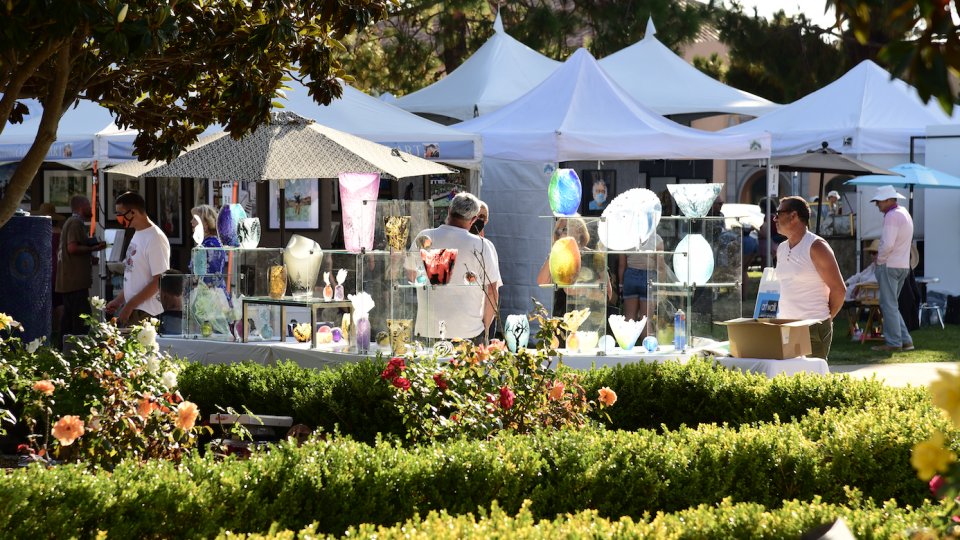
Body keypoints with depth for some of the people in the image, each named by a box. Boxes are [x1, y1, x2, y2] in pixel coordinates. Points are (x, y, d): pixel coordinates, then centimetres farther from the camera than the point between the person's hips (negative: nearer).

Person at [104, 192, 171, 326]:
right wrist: (118, 301, 18)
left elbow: (158, 281, -19)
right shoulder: (137, 235, 17)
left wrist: (130, 304, -17)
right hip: (132, 308, 9)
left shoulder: (155, 239, -15)